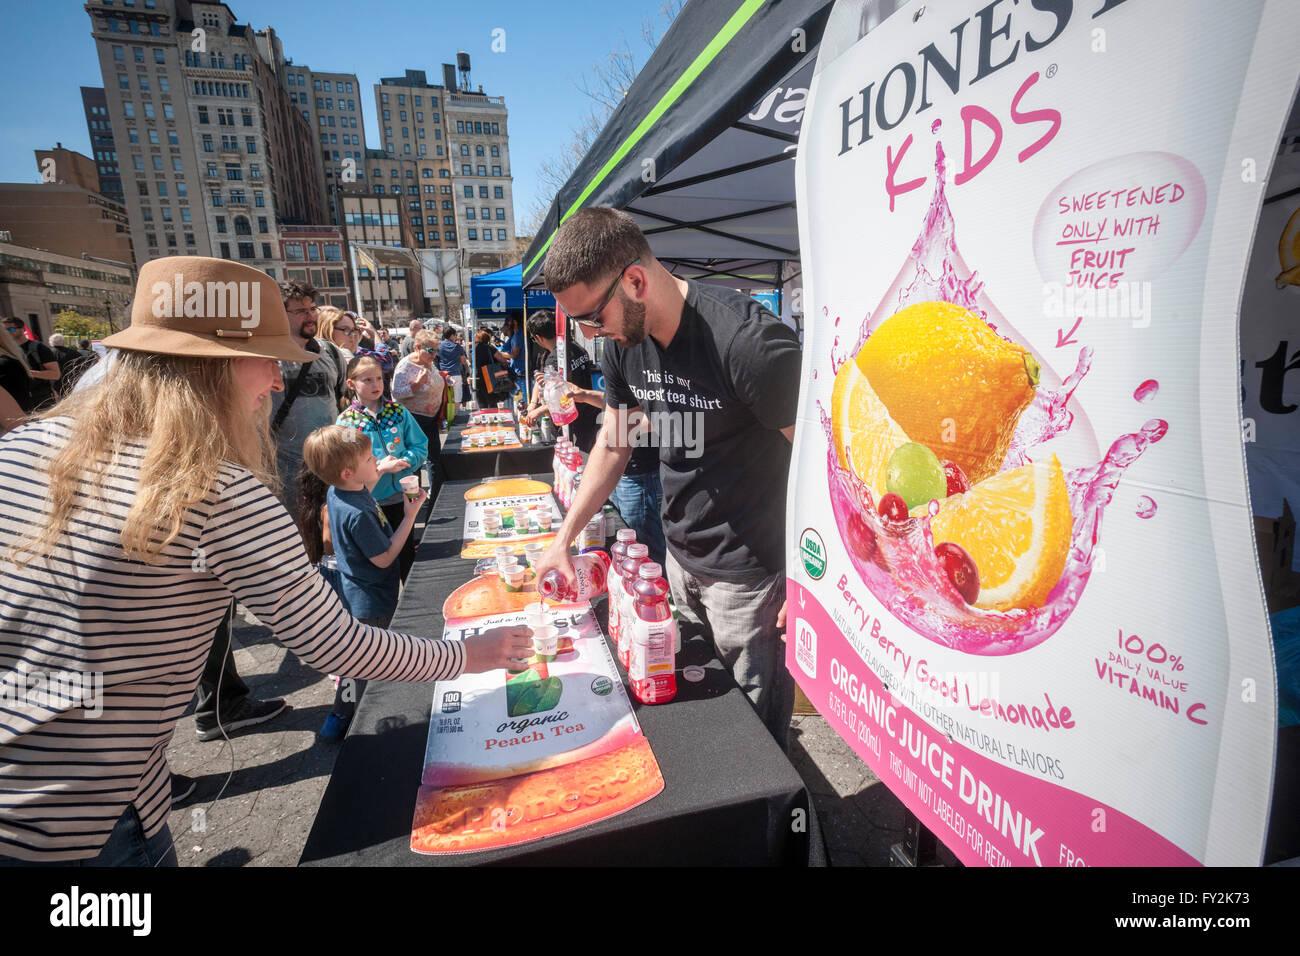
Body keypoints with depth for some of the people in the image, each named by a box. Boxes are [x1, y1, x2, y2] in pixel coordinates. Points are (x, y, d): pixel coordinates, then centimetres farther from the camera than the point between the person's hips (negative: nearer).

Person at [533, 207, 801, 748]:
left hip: (747, 567, -7)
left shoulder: (746, 341, -27)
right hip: (680, 554, 7)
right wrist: (564, 538, 8)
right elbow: (614, 443, 9)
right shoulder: (623, 343, -2)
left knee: (755, 715, 11)